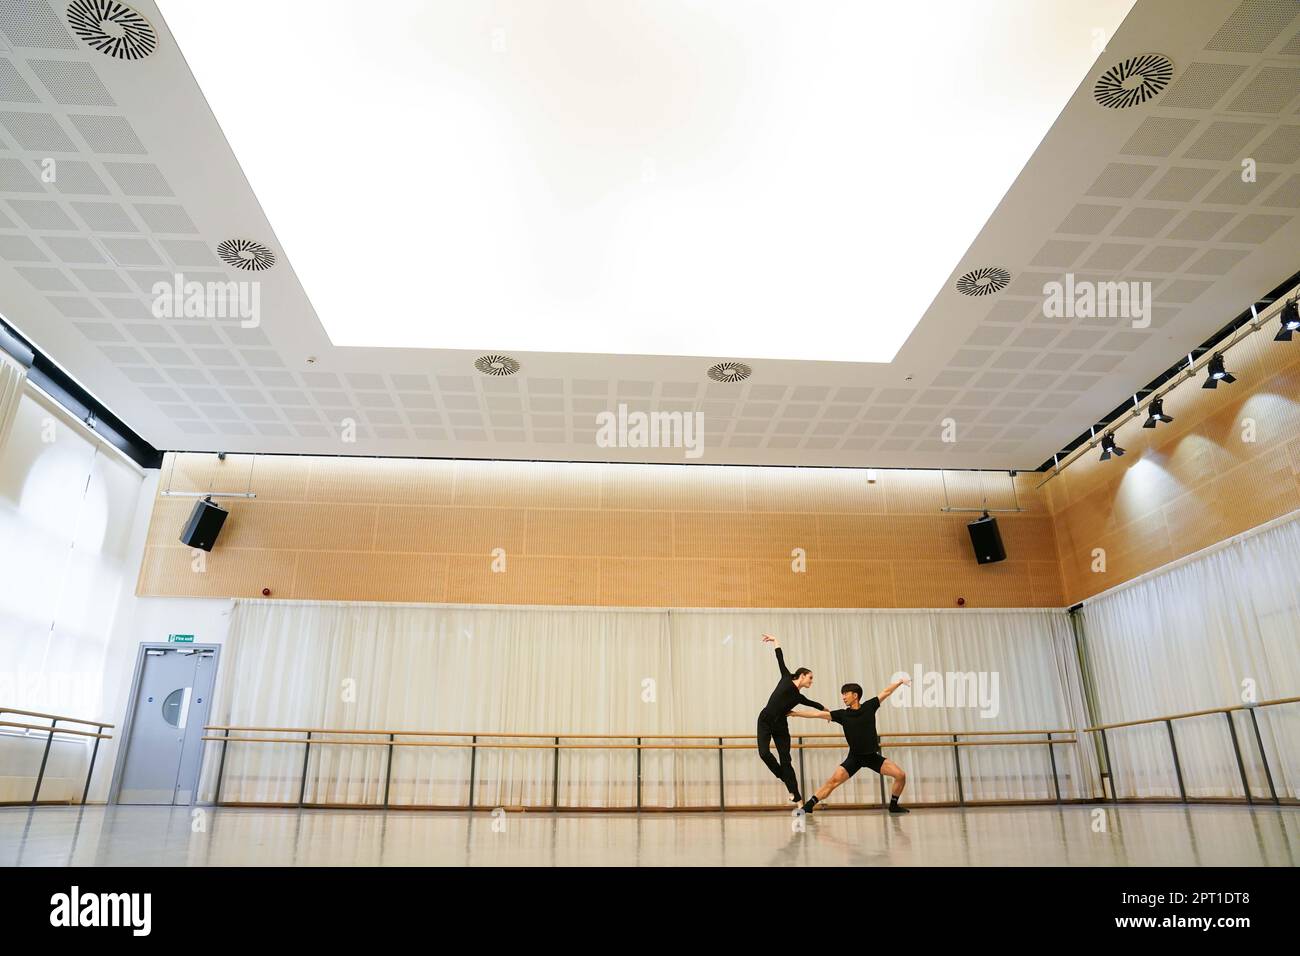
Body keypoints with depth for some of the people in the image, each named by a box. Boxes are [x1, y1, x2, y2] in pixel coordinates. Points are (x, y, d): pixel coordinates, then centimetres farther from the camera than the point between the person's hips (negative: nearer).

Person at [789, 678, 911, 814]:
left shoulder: (869, 707, -4)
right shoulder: (842, 714, -5)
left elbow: (886, 692, 4)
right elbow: (818, 714, -8)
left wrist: (901, 681, 2)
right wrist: (796, 713, -12)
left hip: (873, 756, 1)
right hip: (854, 757, -1)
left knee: (900, 775, -9)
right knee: (834, 780, -18)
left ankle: (893, 806, 13)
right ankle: (807, 806, -16)